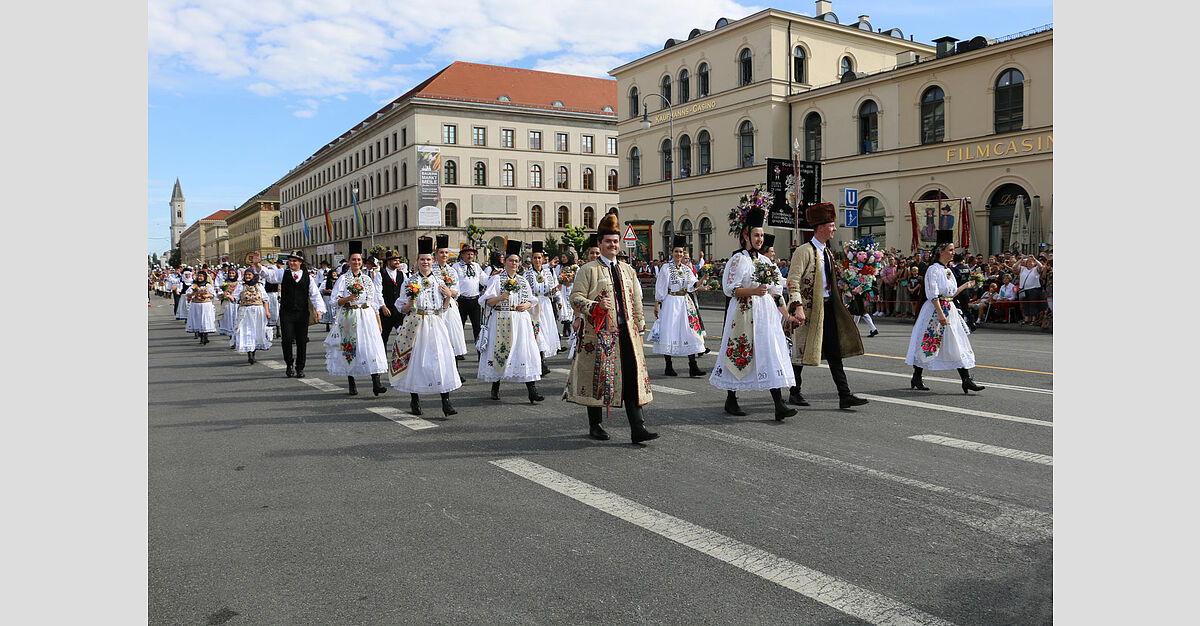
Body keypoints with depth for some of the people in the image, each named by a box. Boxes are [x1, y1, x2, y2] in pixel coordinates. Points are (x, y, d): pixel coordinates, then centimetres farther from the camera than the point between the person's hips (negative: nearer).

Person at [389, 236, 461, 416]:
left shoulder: (440, 280, 10)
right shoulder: (409, 282, 5)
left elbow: (444, 306, 12)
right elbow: (401, 308, 6)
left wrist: (449, 296, -6)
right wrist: (410, 304, -14)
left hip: (436, 324, 1)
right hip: (415, 324, -1)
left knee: (442, 358, -8)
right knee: (415, 359, 0)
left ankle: (446, 402, -8)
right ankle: (414, 400, 17)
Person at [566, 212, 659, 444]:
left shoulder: (627, 270, 16)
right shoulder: (588, 270, 0)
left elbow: (636, 301, 20)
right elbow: (575, 298, -6)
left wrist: (639, 328, 16)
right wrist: (596, 305, -22)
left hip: (626, 332, 4)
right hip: (598, 333, -4)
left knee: (633, 377, -2)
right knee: (597, 376, 4)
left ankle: (637, 429, -2)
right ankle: (595, 425, 20)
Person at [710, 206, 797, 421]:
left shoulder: (765, 260, 14)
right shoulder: (738, 260, -6)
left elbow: (775, 289, 21)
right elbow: (729, 289, -12)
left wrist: (782, 309, 12)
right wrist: (754, 291, -21)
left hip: (766, 313, 6)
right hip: (744, 313, -6)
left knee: (771, 354, -2)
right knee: (739, 354, 1)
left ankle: (779, 404, -6)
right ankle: (731, 400, 17)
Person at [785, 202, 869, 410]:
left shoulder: (827, 252, 15)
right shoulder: (805, 251, -12)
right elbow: (793, 281, -18)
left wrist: (838, 303, 21)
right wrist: (798, 307, -28)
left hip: (828, 307, 8)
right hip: (809, 308, -8)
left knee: (835, 352, 4)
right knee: (801, 352, 4)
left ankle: (845, 396, 3)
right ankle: (794, 393, 18)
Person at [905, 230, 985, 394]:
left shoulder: (948, 270, 14)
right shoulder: (933, 270, -11)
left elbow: (952, 293, 19)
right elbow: (933, 295, -18)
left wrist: (966, 285, 18)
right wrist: (940, 314, -25)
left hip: (949, 310, 8)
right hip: (935, 310, -8)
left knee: (958, 345, 3)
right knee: (927, 344, 1)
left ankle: (966, 380, 5)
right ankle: (916, 378, 16)